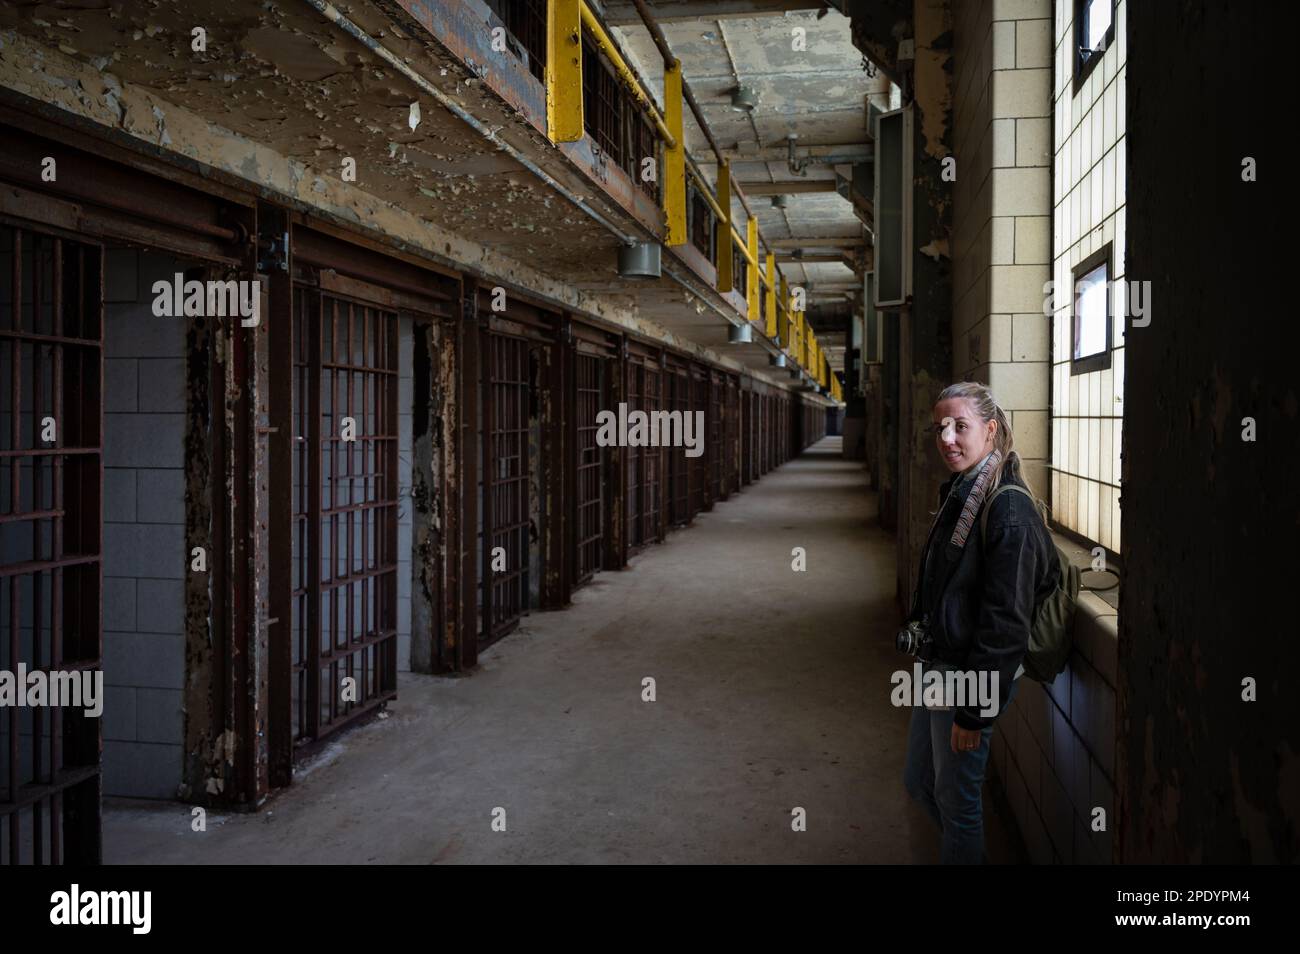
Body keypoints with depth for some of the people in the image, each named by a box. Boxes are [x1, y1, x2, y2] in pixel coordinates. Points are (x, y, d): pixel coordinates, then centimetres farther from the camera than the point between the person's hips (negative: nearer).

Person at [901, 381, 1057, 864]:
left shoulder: (1009, 510, -21)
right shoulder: (958, 495, 7)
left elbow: (1005, 622, -22)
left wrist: (973, 710, -20)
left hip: (972, 674, -9)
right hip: (936, 663, 9)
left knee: (957, 800, 6)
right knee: (919, 780, 21)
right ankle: (961, 847, 42)